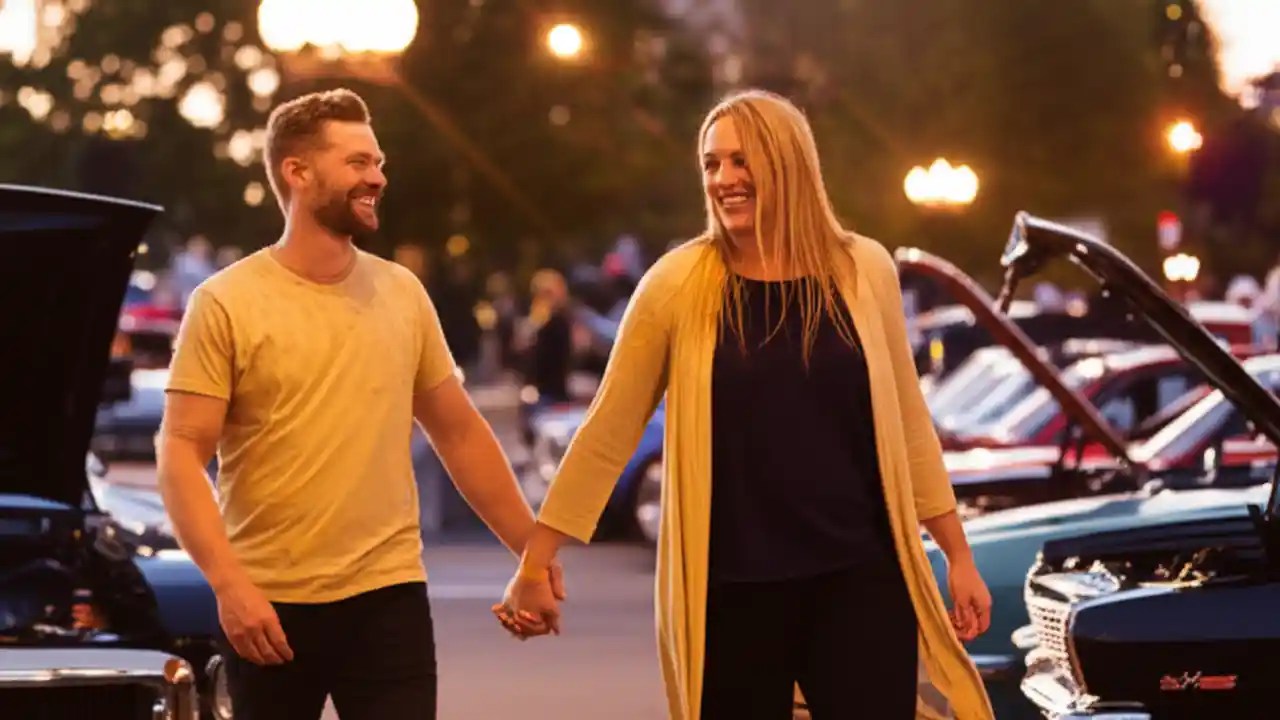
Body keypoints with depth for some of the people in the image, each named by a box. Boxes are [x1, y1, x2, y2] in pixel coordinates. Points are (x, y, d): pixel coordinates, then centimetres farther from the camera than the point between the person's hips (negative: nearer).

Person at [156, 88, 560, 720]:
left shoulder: (403, 294, 8)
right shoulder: (226, 304, -5)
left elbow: (460, 434, 16)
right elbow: (181, 455, -10)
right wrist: (228, 582, -22)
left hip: (389, 597, 3)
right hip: (266, 606, -2)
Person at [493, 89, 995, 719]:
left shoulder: (863, 270, 2)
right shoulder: (679, 284, -4)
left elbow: (907, 425, 10)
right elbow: (607, 434, 0)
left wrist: (958, 555, 11)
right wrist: (535, 562, -1)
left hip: (858, 577, 1)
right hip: (731, 590, -1)